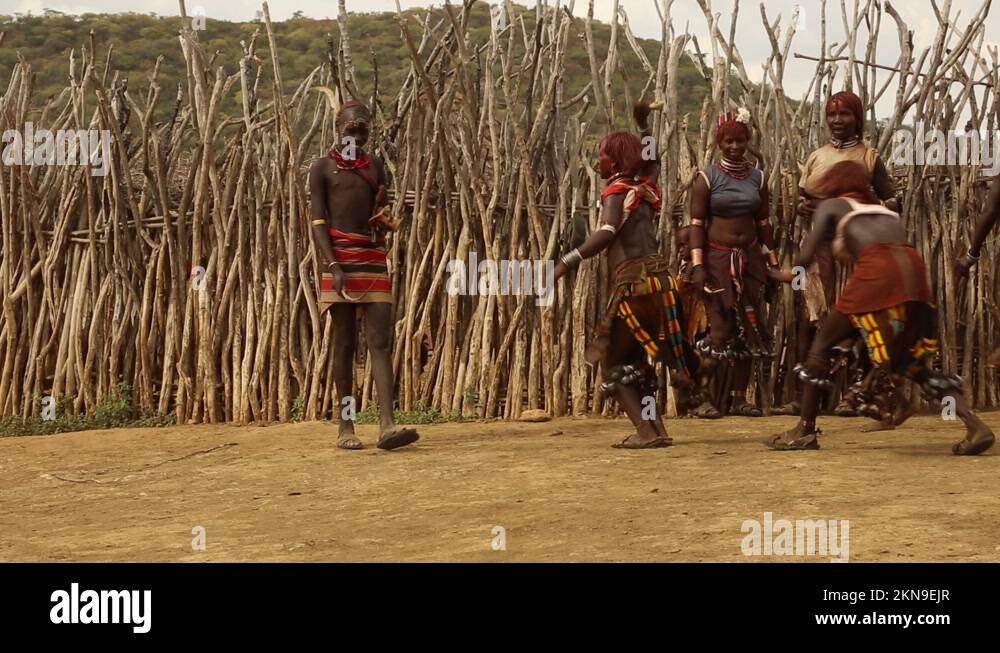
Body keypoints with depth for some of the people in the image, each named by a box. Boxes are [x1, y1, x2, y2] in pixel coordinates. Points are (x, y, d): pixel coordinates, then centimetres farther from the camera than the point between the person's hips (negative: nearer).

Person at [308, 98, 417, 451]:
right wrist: (333, 265, -16)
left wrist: (385, 220, -3)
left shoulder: (375, 166, 17)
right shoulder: (323, 168, 3)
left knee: (381, 341, -8)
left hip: (374, 257, 4)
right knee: (345, 343, -1)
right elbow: (318, 220, -4)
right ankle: (345, 427, 4)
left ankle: (387, 425, -17)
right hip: (340, 254, -4)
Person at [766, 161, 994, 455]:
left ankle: (805, 430, 10)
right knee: (914, 362, 15)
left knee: (823, 342, 12)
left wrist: (790, 274, 31)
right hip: (914, 267, 5)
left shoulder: (830, 207, 20)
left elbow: (807, 256, 11)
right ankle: (975, 425, 0)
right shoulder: (883, 210, 35)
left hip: (877, 270, -5)